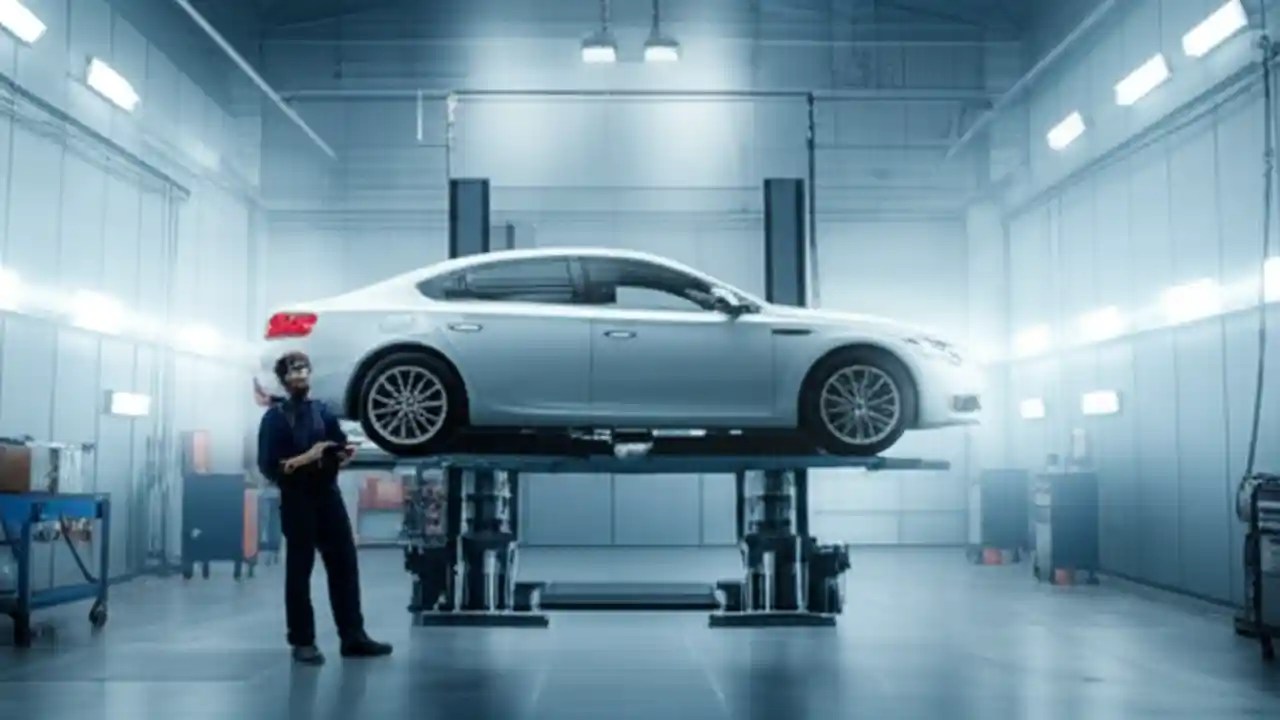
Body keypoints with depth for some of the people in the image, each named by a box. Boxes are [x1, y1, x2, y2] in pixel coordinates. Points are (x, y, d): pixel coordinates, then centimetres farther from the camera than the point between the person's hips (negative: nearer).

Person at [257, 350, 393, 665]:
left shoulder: (323, 411, 14)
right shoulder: (276, 416, -2)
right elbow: (269, 466, -9)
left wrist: (345, 452, -3)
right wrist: (305, 458, -21)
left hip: (329, 495, 5)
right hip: (297, 500, -5)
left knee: (345, 565, 2)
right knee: (299, 571, 0)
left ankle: (353, 637, 5)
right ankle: (303, 642, 6)